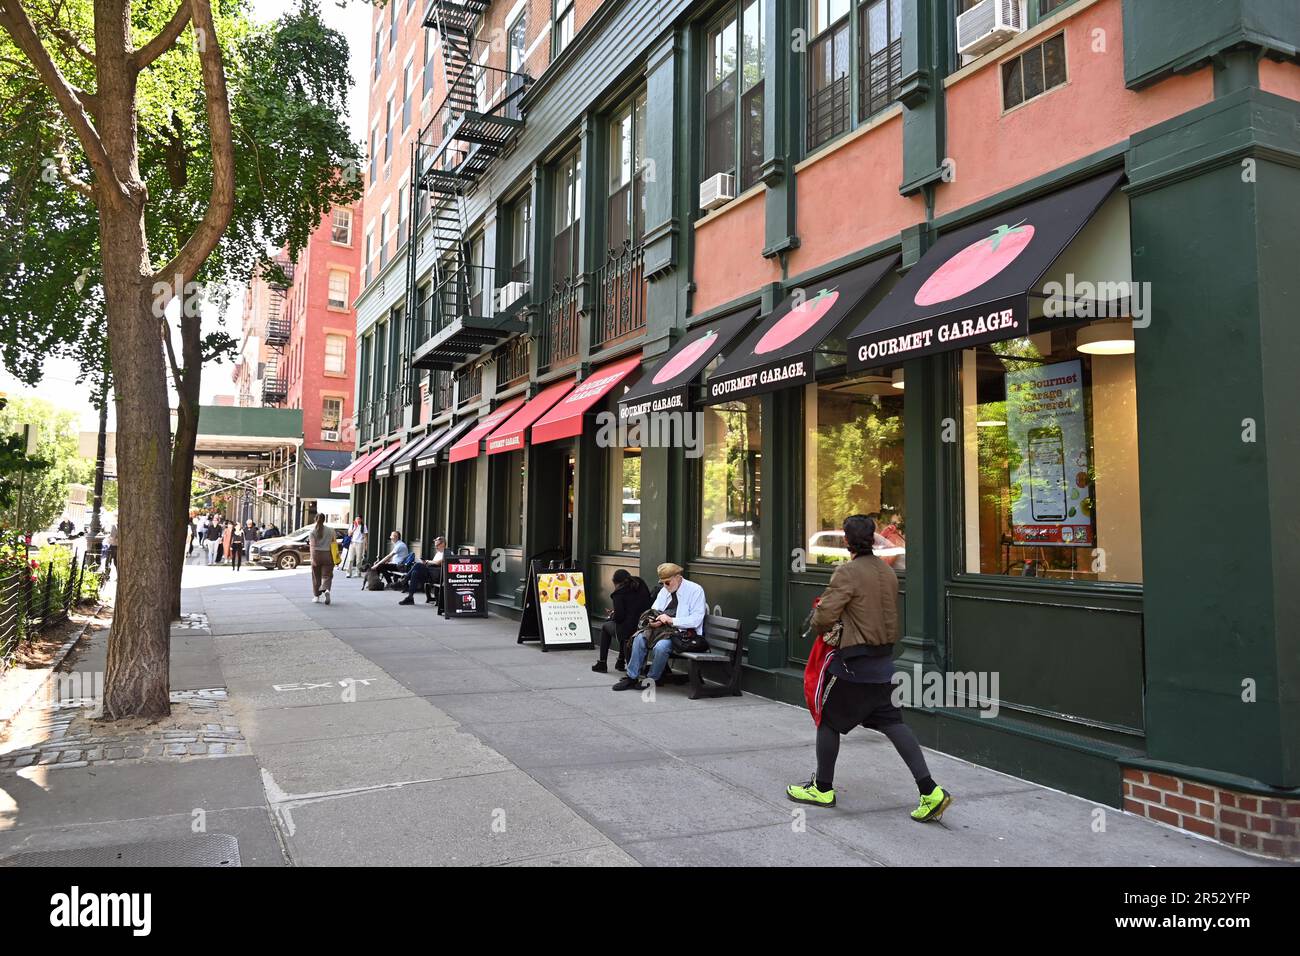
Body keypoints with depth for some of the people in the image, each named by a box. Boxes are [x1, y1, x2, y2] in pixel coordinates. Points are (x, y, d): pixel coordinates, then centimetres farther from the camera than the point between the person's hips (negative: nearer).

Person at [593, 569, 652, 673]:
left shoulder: (619, 594, -9)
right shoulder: (642, 587, 8)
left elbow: (619, 617, -16)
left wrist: (612, 616, 9)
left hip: (628, 629, -6)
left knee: (605, 627, 24)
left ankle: (602, 664, 25)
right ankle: (621, 662, 37)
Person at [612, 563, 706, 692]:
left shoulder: (695, 590, -8)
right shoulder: (664, 590, 13)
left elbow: (696, 620, -17)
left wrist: (671, 620, -23)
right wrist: (653, 621, -9)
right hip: (663, 628, 6)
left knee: (661, 646, -32)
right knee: (640, 638, -18)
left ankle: (653, 679, -9)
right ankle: (632, 677, -9)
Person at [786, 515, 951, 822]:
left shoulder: (847, 572, -17)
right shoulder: (887, 571, 8)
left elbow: (825, 615, -19)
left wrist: (817, 626, 2)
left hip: (854, 662, -7)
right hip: (883, 661, 7)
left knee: (828, 720, 10)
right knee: (892, 722, 10)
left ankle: (822, 788, 22)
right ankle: (930, 791, 3)